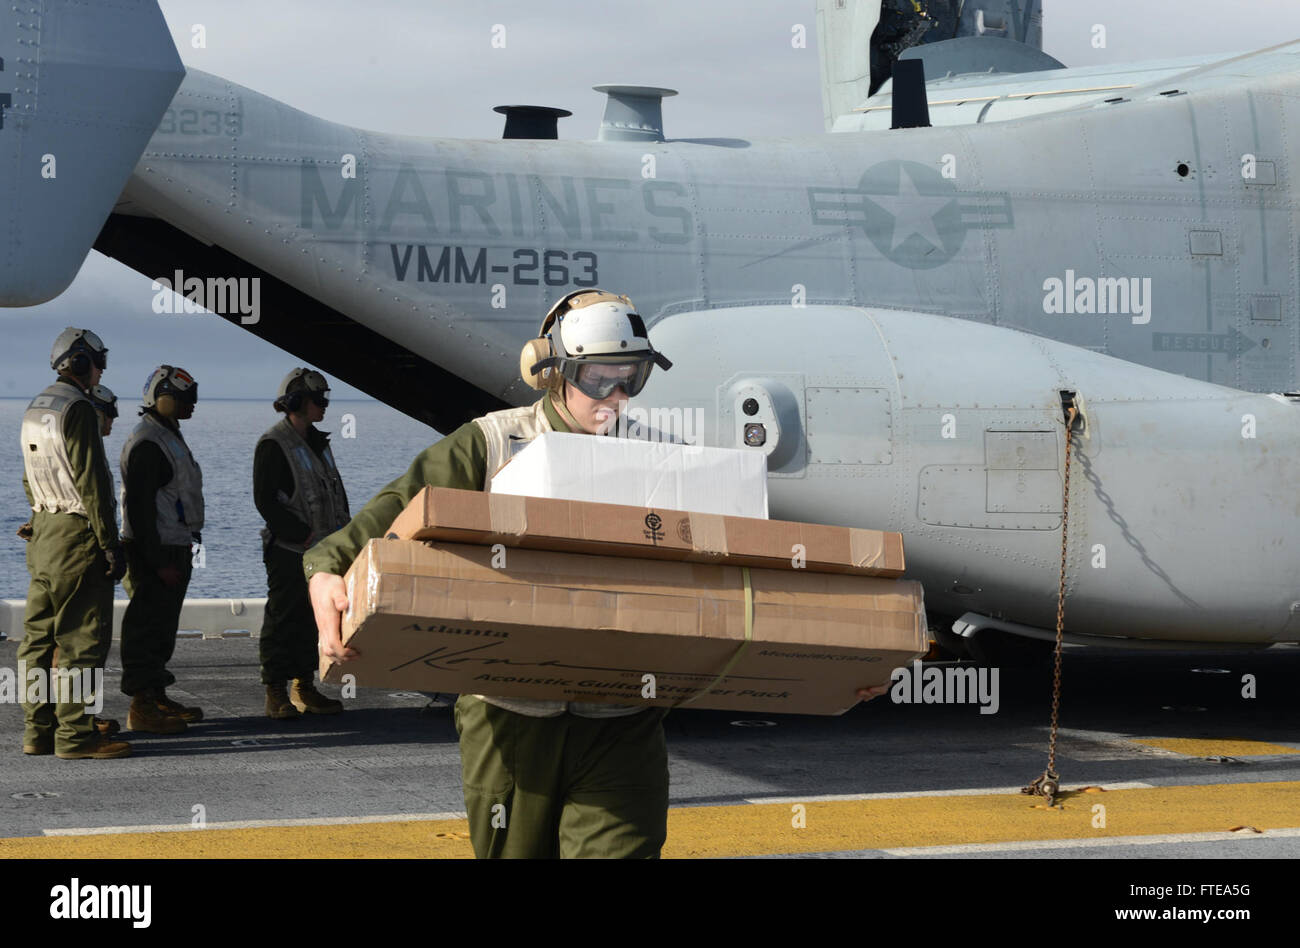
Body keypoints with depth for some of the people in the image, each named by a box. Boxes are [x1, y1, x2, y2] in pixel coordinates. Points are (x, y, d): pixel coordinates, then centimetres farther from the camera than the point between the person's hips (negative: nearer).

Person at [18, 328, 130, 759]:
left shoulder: (35, 409, 14)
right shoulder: (77, 409, -14)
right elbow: (90, 481, -17)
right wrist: (111, 543, -16)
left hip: (44, 531, 9)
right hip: (77, 534, -9)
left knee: (40, 636, 10)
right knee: (81, 638, -6)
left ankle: (39, 729, 13)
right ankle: (75, 734, -6)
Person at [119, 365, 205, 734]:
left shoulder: (169, 437, 18)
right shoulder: (147, 443, -16)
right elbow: (140, 506, -22)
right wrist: (159, 562, -24)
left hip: (173, 549, 11)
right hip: (155, 552, -11)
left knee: (162, 628, 16)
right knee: (147, 628, -8)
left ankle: (158, 698, 24)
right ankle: (142, 708, -6)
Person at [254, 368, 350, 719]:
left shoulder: (318, 441, 16)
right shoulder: (273, 445, -11)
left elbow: (336, 489, 24)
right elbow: (265, 500, -16)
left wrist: (342, 528, 9)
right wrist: (304, 534, -19)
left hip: (322, 549, 8)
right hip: (288, 549, -8)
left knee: (311, 620, 12)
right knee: (283, 619, -5)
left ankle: (304, 689, 19)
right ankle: (276, 694, -1)